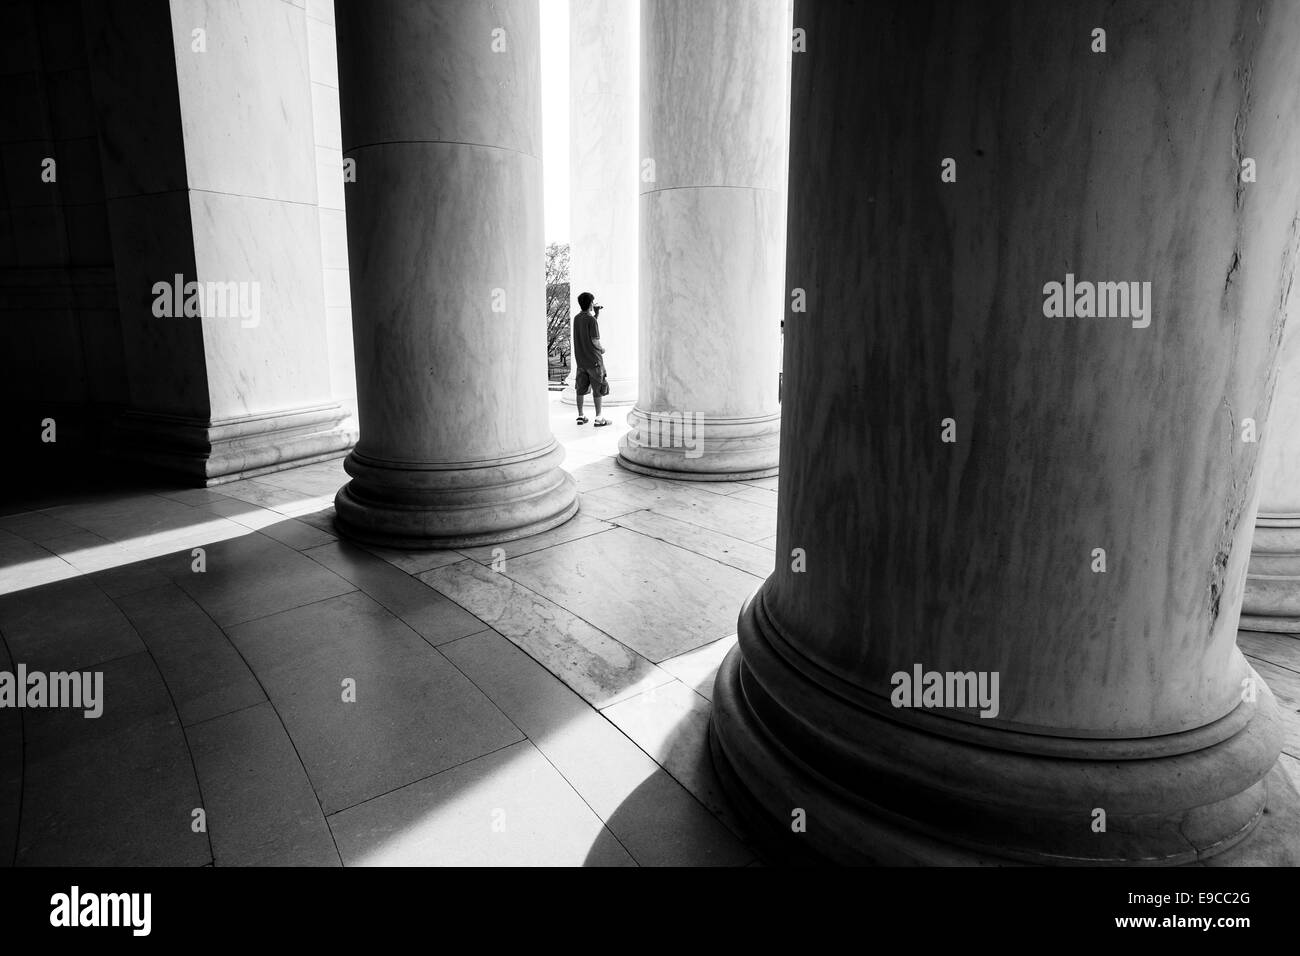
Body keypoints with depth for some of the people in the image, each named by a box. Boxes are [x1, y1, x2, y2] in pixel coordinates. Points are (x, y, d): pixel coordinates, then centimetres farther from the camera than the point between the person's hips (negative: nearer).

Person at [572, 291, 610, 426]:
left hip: (580, 359, 7)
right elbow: (595, 341, -17)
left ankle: (580, 416, 16)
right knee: (597, 388, 0)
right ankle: (598, 418, 2)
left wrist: (596, 313, 13)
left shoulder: (576, 318, 7)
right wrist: (602, 348, 2)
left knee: (580, 388, 11)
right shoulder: (591, 320, -15)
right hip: (593, 359, -7)